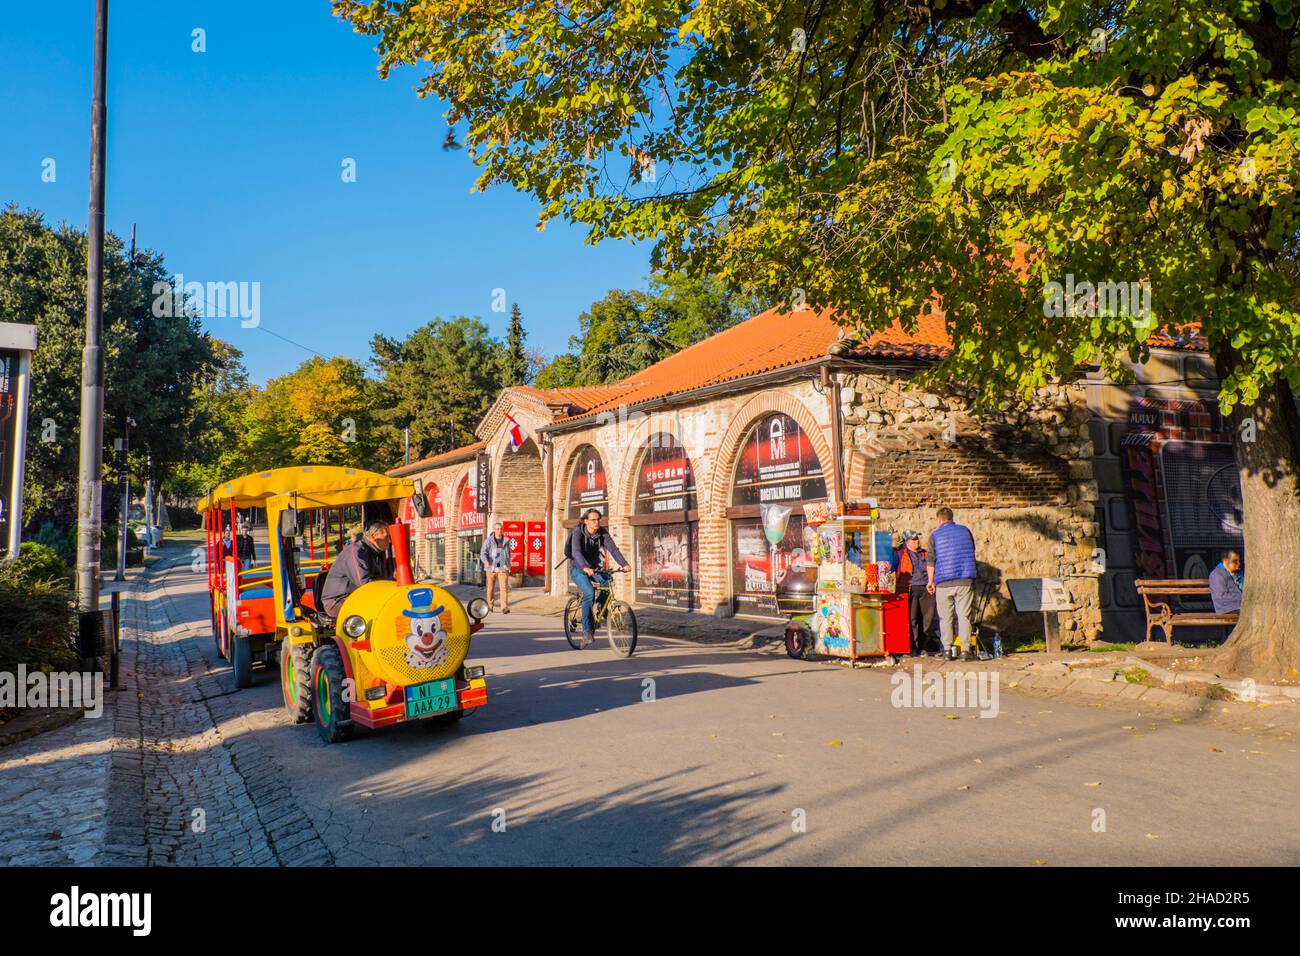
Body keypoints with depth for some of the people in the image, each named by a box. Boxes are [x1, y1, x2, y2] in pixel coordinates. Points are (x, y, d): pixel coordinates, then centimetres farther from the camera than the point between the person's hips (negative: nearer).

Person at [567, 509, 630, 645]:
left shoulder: (602, 533, -7)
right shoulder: (578, 532, -18)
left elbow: (613, 548, -17)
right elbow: (576, 552, -32)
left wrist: (624, 564, -35)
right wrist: (585, 568, -51)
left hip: (595, 568, 4)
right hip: (579, 569, -4)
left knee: (608, 583, -26)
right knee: (589, 593, -28)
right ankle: (587, 630, -18)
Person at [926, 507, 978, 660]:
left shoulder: (935, 535, 1)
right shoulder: (965, 531, 9)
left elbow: (930, 561, -1)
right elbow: (972, 552, 19)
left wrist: (931, 581, 8)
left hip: (944, 582, -2)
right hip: (965, 580, 2)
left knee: (945, 617, 5)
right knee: (964, 615, 4)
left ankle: (947, 649, 5)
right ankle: (966, 649, -1)